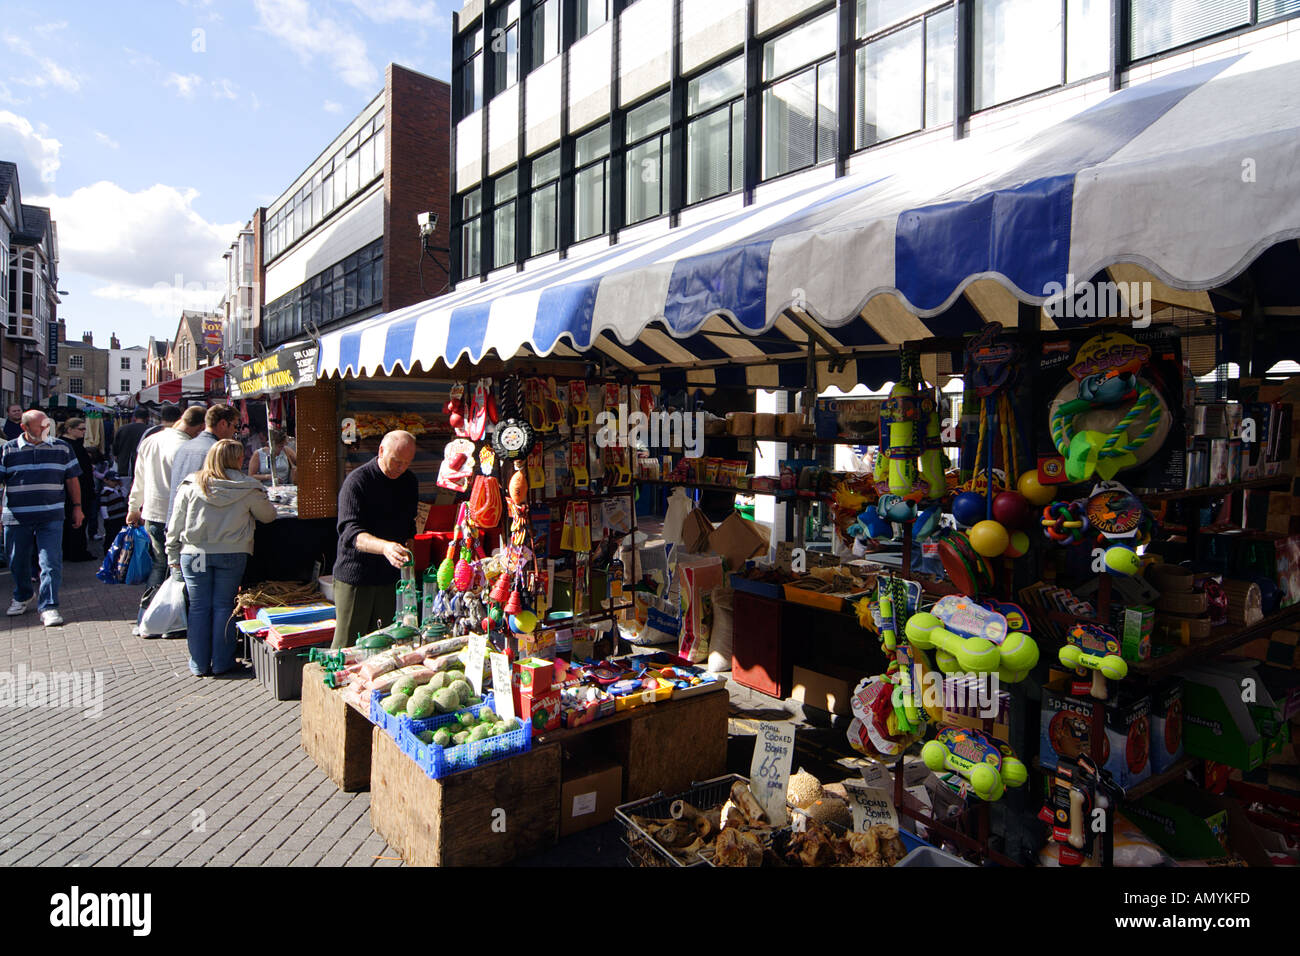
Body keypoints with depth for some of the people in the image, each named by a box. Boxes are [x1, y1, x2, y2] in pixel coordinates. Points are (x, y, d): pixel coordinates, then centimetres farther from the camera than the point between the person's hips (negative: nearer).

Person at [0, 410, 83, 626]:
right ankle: (22, 598, 38)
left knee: (51, 562, -7)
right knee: (18, 562, 14)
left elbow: (72, 479, 11)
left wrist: (77, 507, 10)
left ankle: (49, 607, -3)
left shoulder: (62, 449, 5)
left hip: (51, 517, -1)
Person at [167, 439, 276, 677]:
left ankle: (199, 665, 16)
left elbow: (175, 524, 2)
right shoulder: (247, 489, -7)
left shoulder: (191, 486, -2)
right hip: (231, 554, -1)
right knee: (224, 607, 8)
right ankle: (222, 664, 12)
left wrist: (173, 556, 11)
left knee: (199, 608, 9)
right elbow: (269, 515, 5)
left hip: (194, 554, 1)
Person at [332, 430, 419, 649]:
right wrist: (385, 547, -42)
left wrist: (404, 555, 12)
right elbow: (350, 533, -26)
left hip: (388, 578, 6)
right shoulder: (356, 481, -14)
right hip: (354, 577, -5)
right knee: (346, 646, -1)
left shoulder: (409, 482, 7)